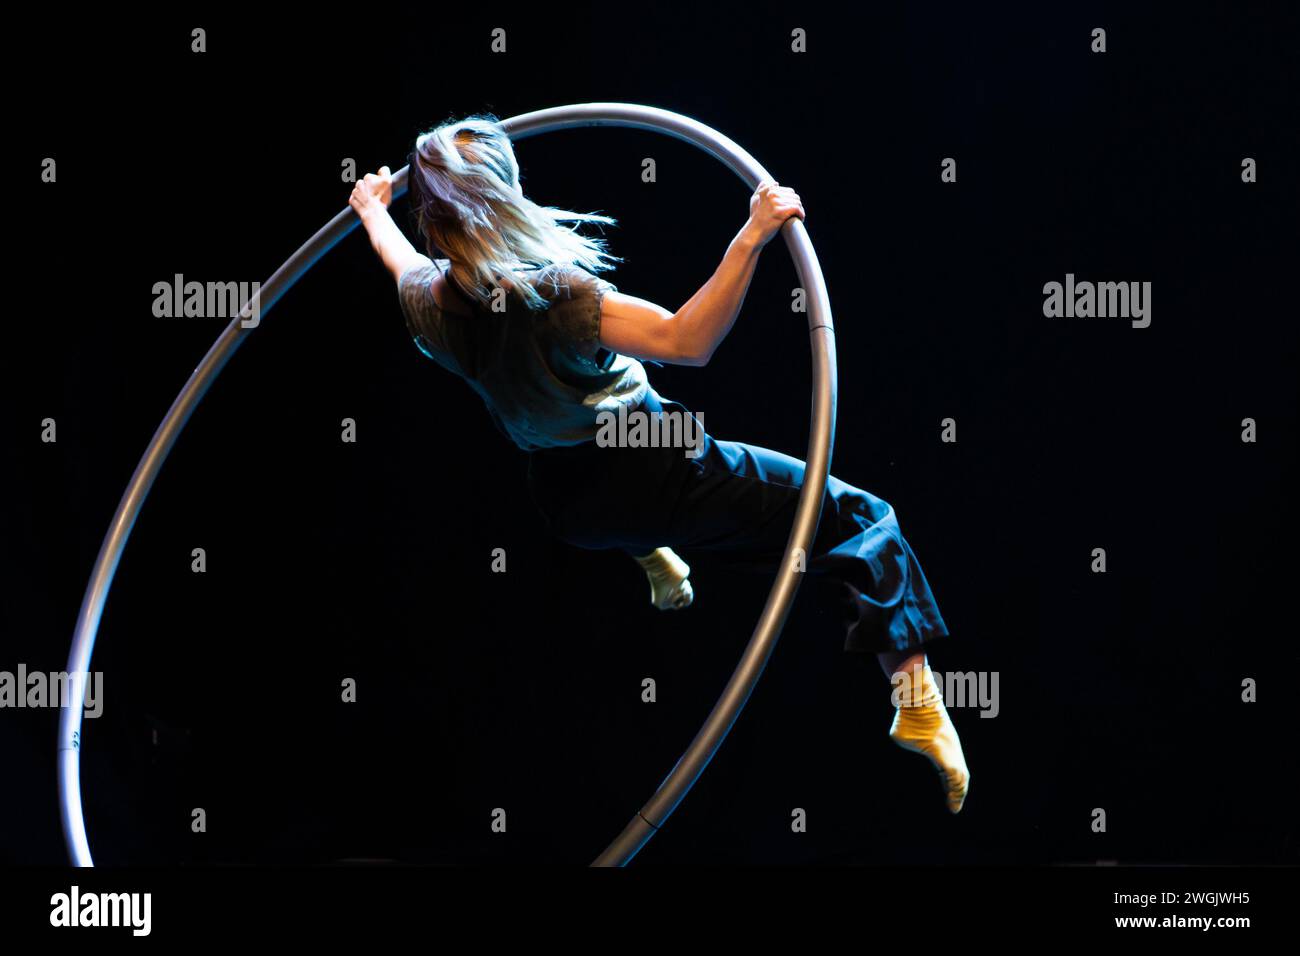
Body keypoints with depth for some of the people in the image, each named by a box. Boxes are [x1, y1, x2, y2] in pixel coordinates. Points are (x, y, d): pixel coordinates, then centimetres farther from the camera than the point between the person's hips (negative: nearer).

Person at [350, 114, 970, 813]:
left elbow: (403, 257, 17)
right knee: (856, 517, 0)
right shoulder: (551, 293, -32)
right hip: (658, 482, -7)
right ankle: (915, 700, -5)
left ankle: (654, 561, 46)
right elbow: (686, 341, -39)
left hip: (566, 510, 7)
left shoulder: (424, 301, -10)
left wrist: (371, 209, 36)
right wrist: (750, 239, -41)